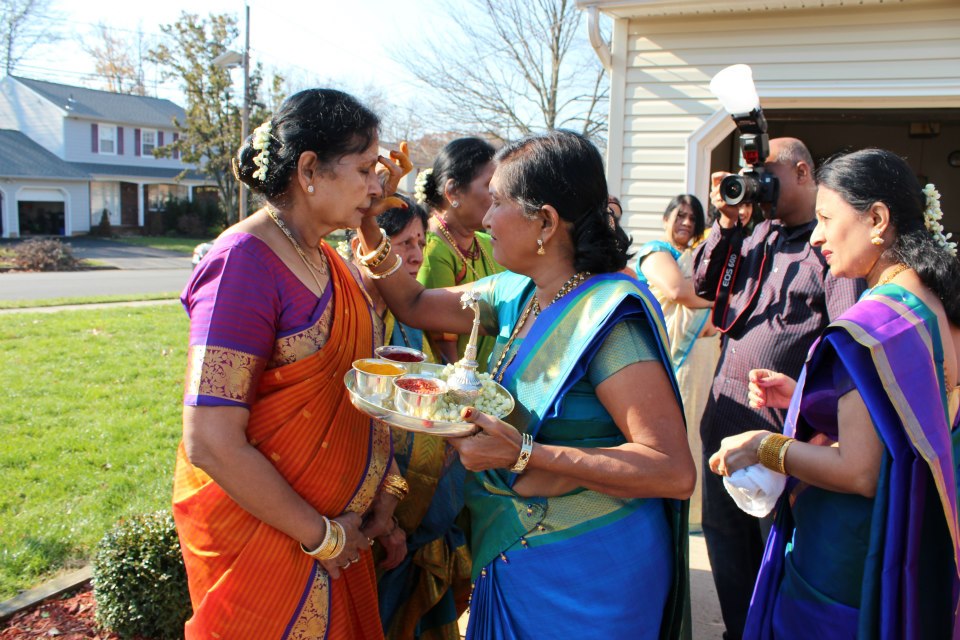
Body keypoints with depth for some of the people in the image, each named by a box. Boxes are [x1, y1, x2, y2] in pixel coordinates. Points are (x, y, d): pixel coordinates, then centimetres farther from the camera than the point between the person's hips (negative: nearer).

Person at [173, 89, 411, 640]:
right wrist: (321, 534, -16)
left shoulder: (324, 257, 5)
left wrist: (381, 499, 2)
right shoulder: (244, 262, -21)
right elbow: (210, 443, -25)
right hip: (262, 529, -8)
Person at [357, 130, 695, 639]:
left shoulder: (607, 315, -24)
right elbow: (414, 305, 14)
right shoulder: (519, 295, 1)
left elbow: (675, 472, -29)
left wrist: (523, 454, -32)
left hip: (583, 577, -7)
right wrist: (365, 224, 2)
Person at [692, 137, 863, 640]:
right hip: (725, 409, 8)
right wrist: (726, 223, 0)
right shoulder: (758, 234, 11)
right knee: (724, 530, 19)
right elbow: (704, 286, 11)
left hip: (779, 422, -8)